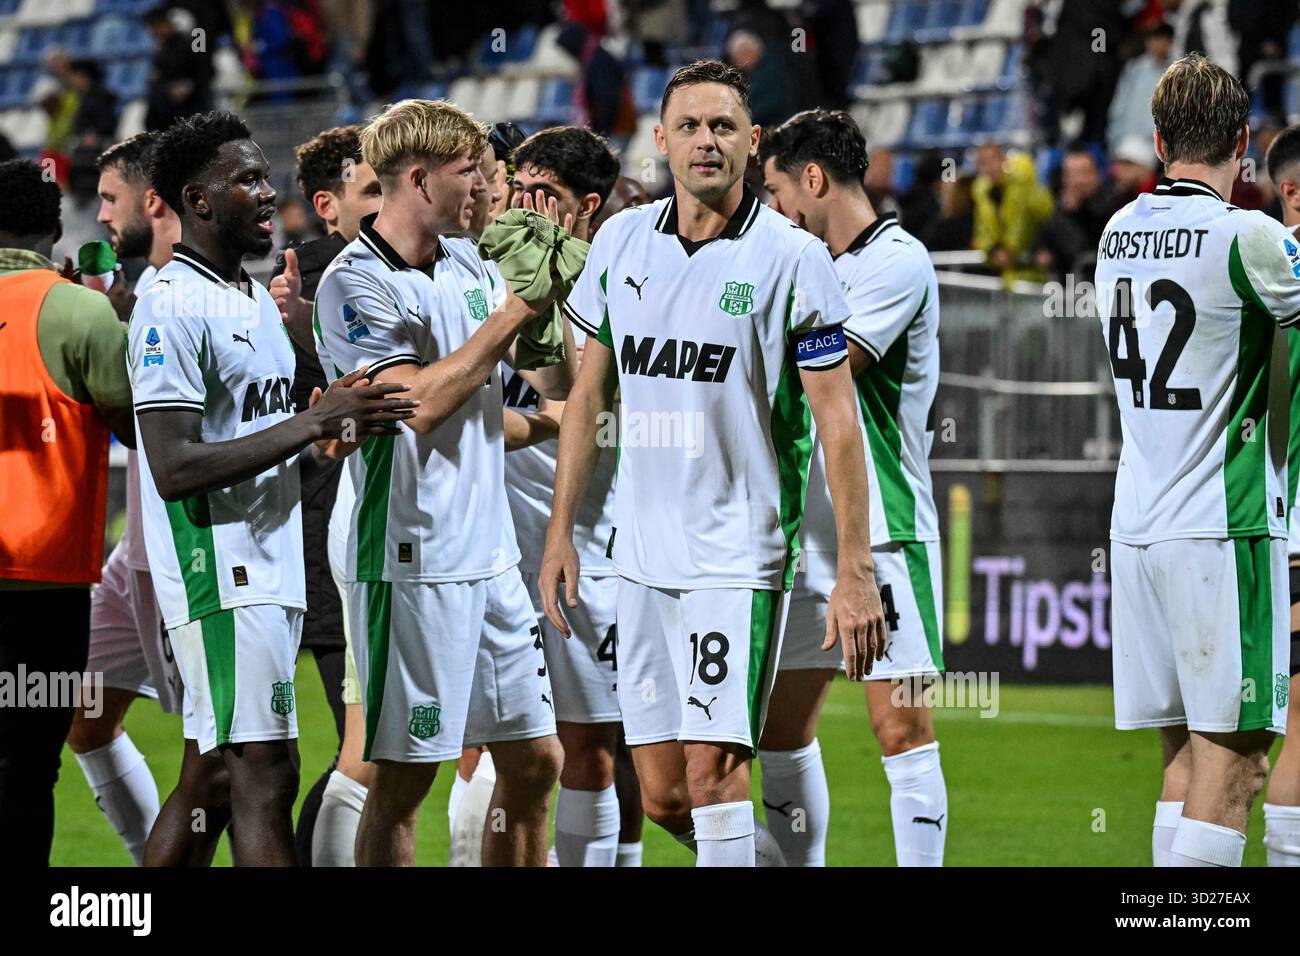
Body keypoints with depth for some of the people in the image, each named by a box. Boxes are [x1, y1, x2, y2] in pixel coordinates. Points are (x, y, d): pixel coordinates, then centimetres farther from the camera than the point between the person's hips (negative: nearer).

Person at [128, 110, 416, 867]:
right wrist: (316, 422, -20)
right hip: (223, 576, -9)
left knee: (215, 776, 10)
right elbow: (175, 469, -21)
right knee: (266, 775, -13)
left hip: (271, 570, 9)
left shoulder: (258, 299, 18)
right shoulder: (172, 307, -13)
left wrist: (334, 428, 7)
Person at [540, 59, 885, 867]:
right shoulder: (622, 241, 7)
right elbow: (591, 393, 16)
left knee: (712, 767, -13)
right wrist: (561, 531, 13)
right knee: (662, 795, 6)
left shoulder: (792, 260, -7)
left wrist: (856, 573, -11)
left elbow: (838, 422, -7)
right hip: (641, 552, 5)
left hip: (739, 553, -5)